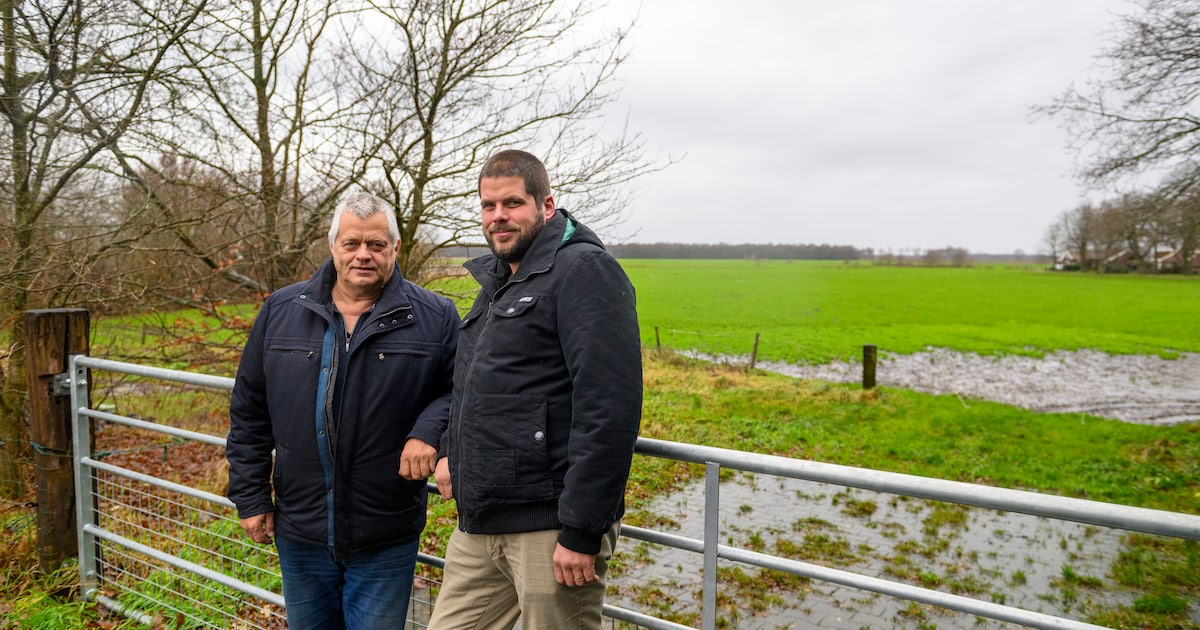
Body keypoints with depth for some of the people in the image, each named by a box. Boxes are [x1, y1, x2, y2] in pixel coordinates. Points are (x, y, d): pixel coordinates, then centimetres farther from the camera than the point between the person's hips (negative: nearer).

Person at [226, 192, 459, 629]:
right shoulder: (281, 311, 3)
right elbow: (249, 411, 6)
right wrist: (251, 498, 5)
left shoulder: (435, 318, -5)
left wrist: (430, 430, -20)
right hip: (299, 532, 3)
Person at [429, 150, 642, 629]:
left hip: (548, 527, -8)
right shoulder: (495, 280, 17)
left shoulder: (583, 270, -11)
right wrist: (449, 448, 16)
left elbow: (609, 405, -20)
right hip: (478, 526, 8)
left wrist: (582, 531, -21)